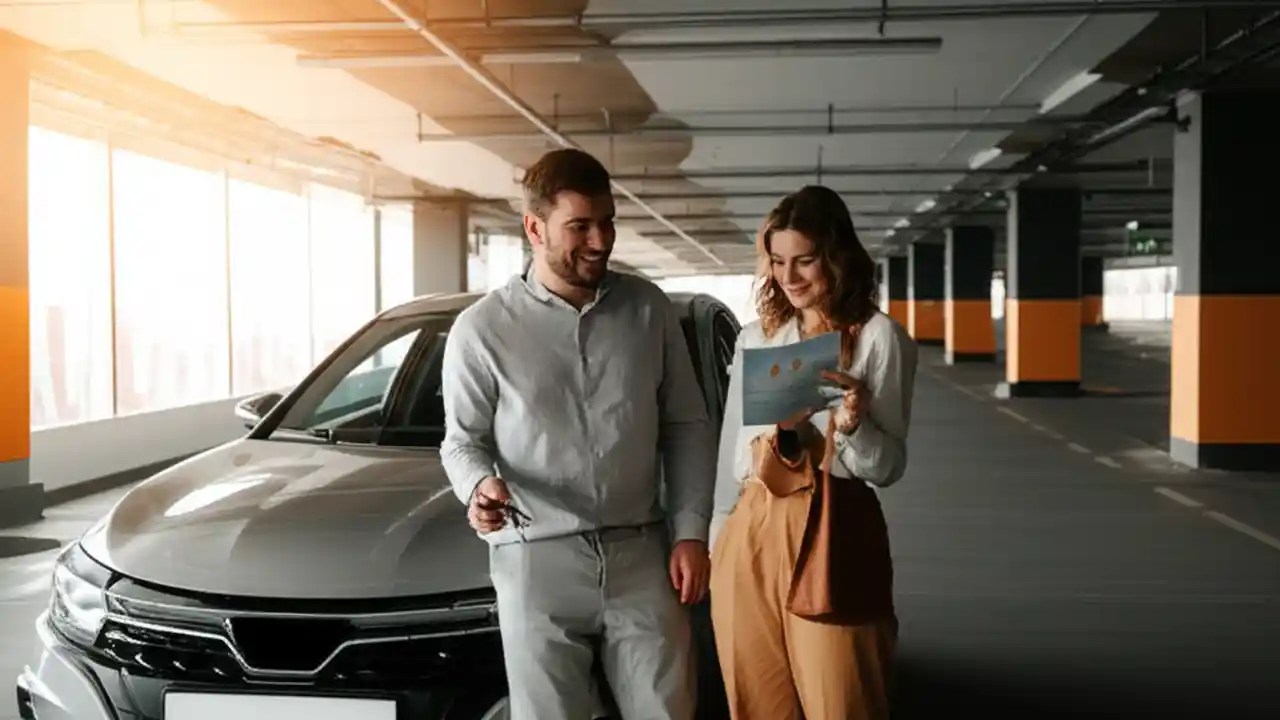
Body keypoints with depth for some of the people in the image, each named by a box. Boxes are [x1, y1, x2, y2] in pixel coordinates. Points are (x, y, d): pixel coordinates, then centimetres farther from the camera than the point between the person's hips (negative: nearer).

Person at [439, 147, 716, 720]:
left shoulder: (649, 308, 4)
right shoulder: (482, 329, -3)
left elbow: (688, 427, 8)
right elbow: (462, 440, 4)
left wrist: (690, 531, 1)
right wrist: (480, 486, -19)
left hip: (641, 554, 2)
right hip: (537, 560, -2)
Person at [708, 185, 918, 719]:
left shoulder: (879, 338, -3)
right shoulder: (755, 338, 12)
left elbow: (888, 467, -4)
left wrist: (853, 425, -22)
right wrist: (718, 544, 16)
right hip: (751, 535, 5)